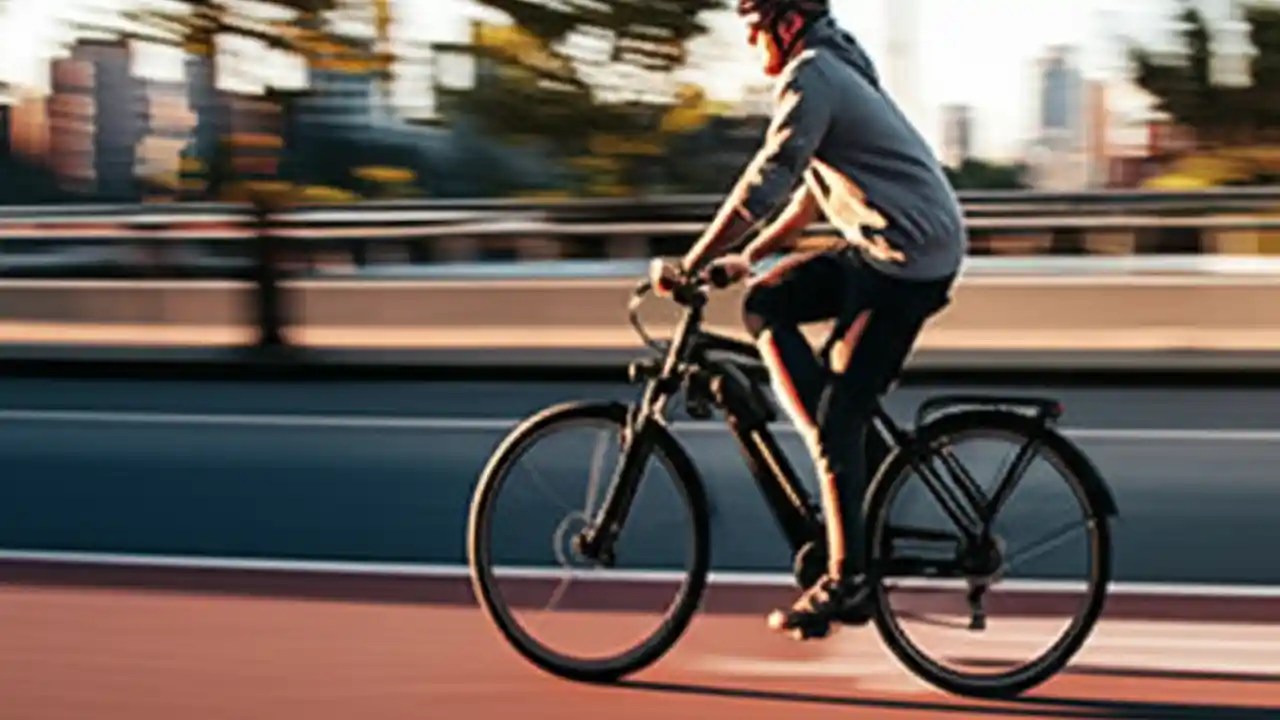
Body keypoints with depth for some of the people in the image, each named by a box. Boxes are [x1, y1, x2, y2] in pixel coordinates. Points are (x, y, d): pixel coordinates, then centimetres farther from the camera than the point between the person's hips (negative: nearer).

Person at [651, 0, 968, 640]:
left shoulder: (811, 76, -12)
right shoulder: (834, 72, 20)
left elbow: (766, 182, -20)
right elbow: (811, 190, 25)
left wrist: (693, 262, -17)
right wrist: (747, 257, 20)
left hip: (907, 260, -10)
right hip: (880, 250, 10)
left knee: (838, 418, -8)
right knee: (764, 305, 7)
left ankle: (847, 583, -3)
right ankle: (850, 453, 6)